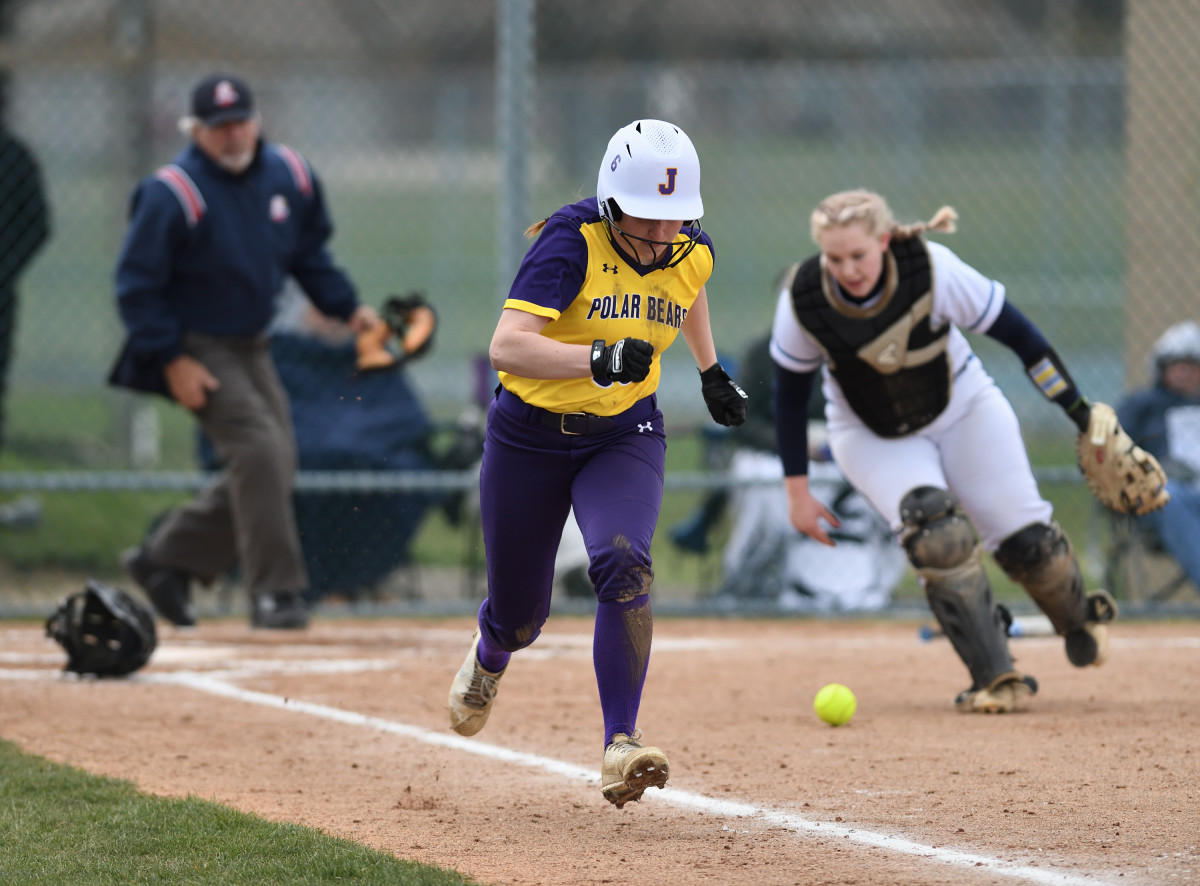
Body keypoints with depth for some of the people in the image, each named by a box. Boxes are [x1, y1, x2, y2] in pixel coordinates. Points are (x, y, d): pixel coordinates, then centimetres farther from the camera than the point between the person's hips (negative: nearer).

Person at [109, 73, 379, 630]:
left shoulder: (289, 175, 0)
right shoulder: (172, 196, -20)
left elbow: (310, 254, 14)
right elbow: (137, 285, -17)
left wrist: (347, 308, 0)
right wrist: (172, 361, -21)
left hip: (251, 347, 7)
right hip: (195, 348, -7)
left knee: (273, 467, 6)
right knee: (259, 449, -19)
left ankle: (166, 559, 19)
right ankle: (274, 592, -13)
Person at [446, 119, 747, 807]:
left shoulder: (691, 252, -7)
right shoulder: (574, 241, -24)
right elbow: (507, 345, -36)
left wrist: (711, 372, 27)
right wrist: (598, 358, -47)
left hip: (625, 435, 2)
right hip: (530, 437, -2)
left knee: (623, 564, -28)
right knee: (520, 615, 11)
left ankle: (621, 748, -27)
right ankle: (489, 658, 51)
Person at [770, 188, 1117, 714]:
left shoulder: (934, 270, -28)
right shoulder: (803, 300, -24)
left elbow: (1016, 332, -18)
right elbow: (790, 394, -8)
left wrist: (1082, 414, -16)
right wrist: (797, 492, -5)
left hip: (963, 411, 0)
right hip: (869, 434, 0)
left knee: (1026, 542, -5)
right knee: (935, 532, -27)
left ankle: (1078, 616, 31)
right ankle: (995, 677, -20)